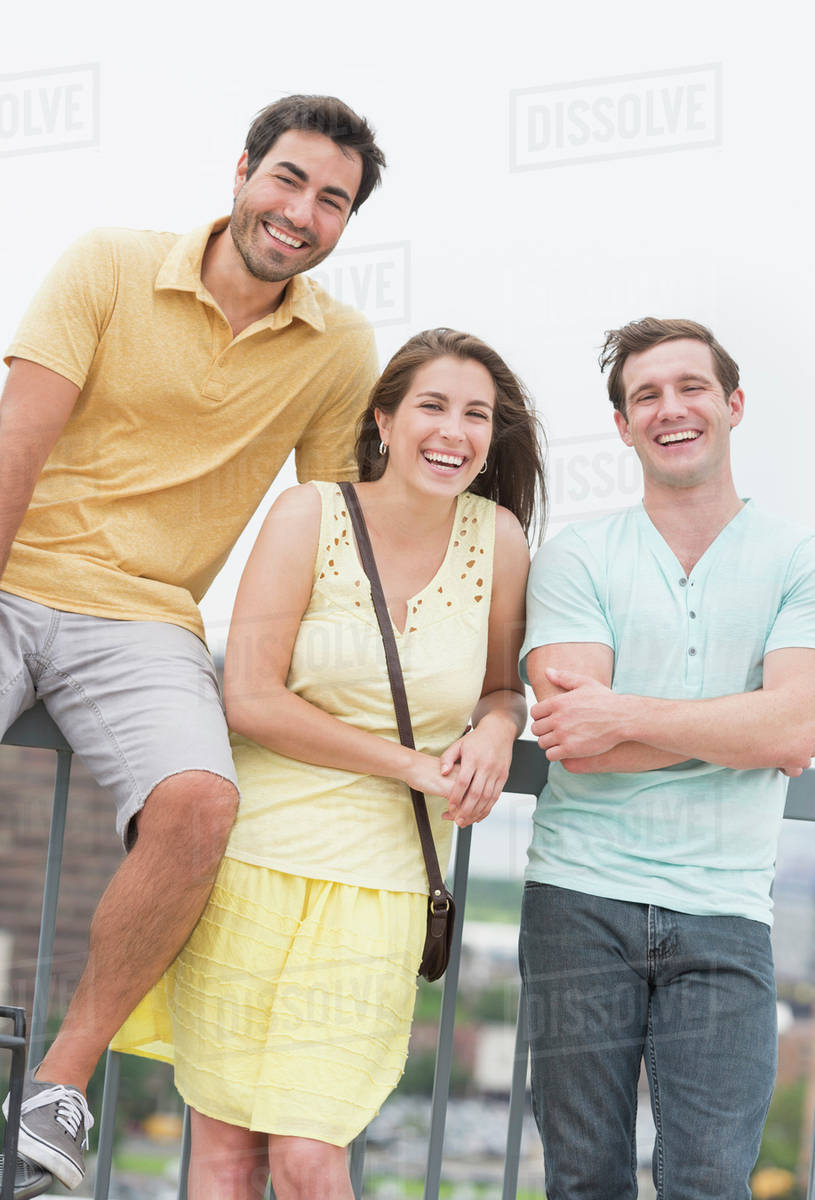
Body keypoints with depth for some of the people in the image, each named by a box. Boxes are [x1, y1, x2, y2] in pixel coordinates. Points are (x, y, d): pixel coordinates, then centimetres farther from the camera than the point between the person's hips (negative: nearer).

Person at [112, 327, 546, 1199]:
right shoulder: (309, 515, -4)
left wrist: (496, 730, -7)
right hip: (254, 856, -1)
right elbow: (250, 702, -9)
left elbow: (503, 688, 18)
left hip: (381, 885, 1)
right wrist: (413, 765, -11)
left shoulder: (497, 537, 3)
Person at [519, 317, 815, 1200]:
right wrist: (740, 724, -9)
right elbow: (576, 746, -7)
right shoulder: (574, 558, 5)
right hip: (582, 897, 0)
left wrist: (626, 714, -12)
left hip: (723, 911, 0)